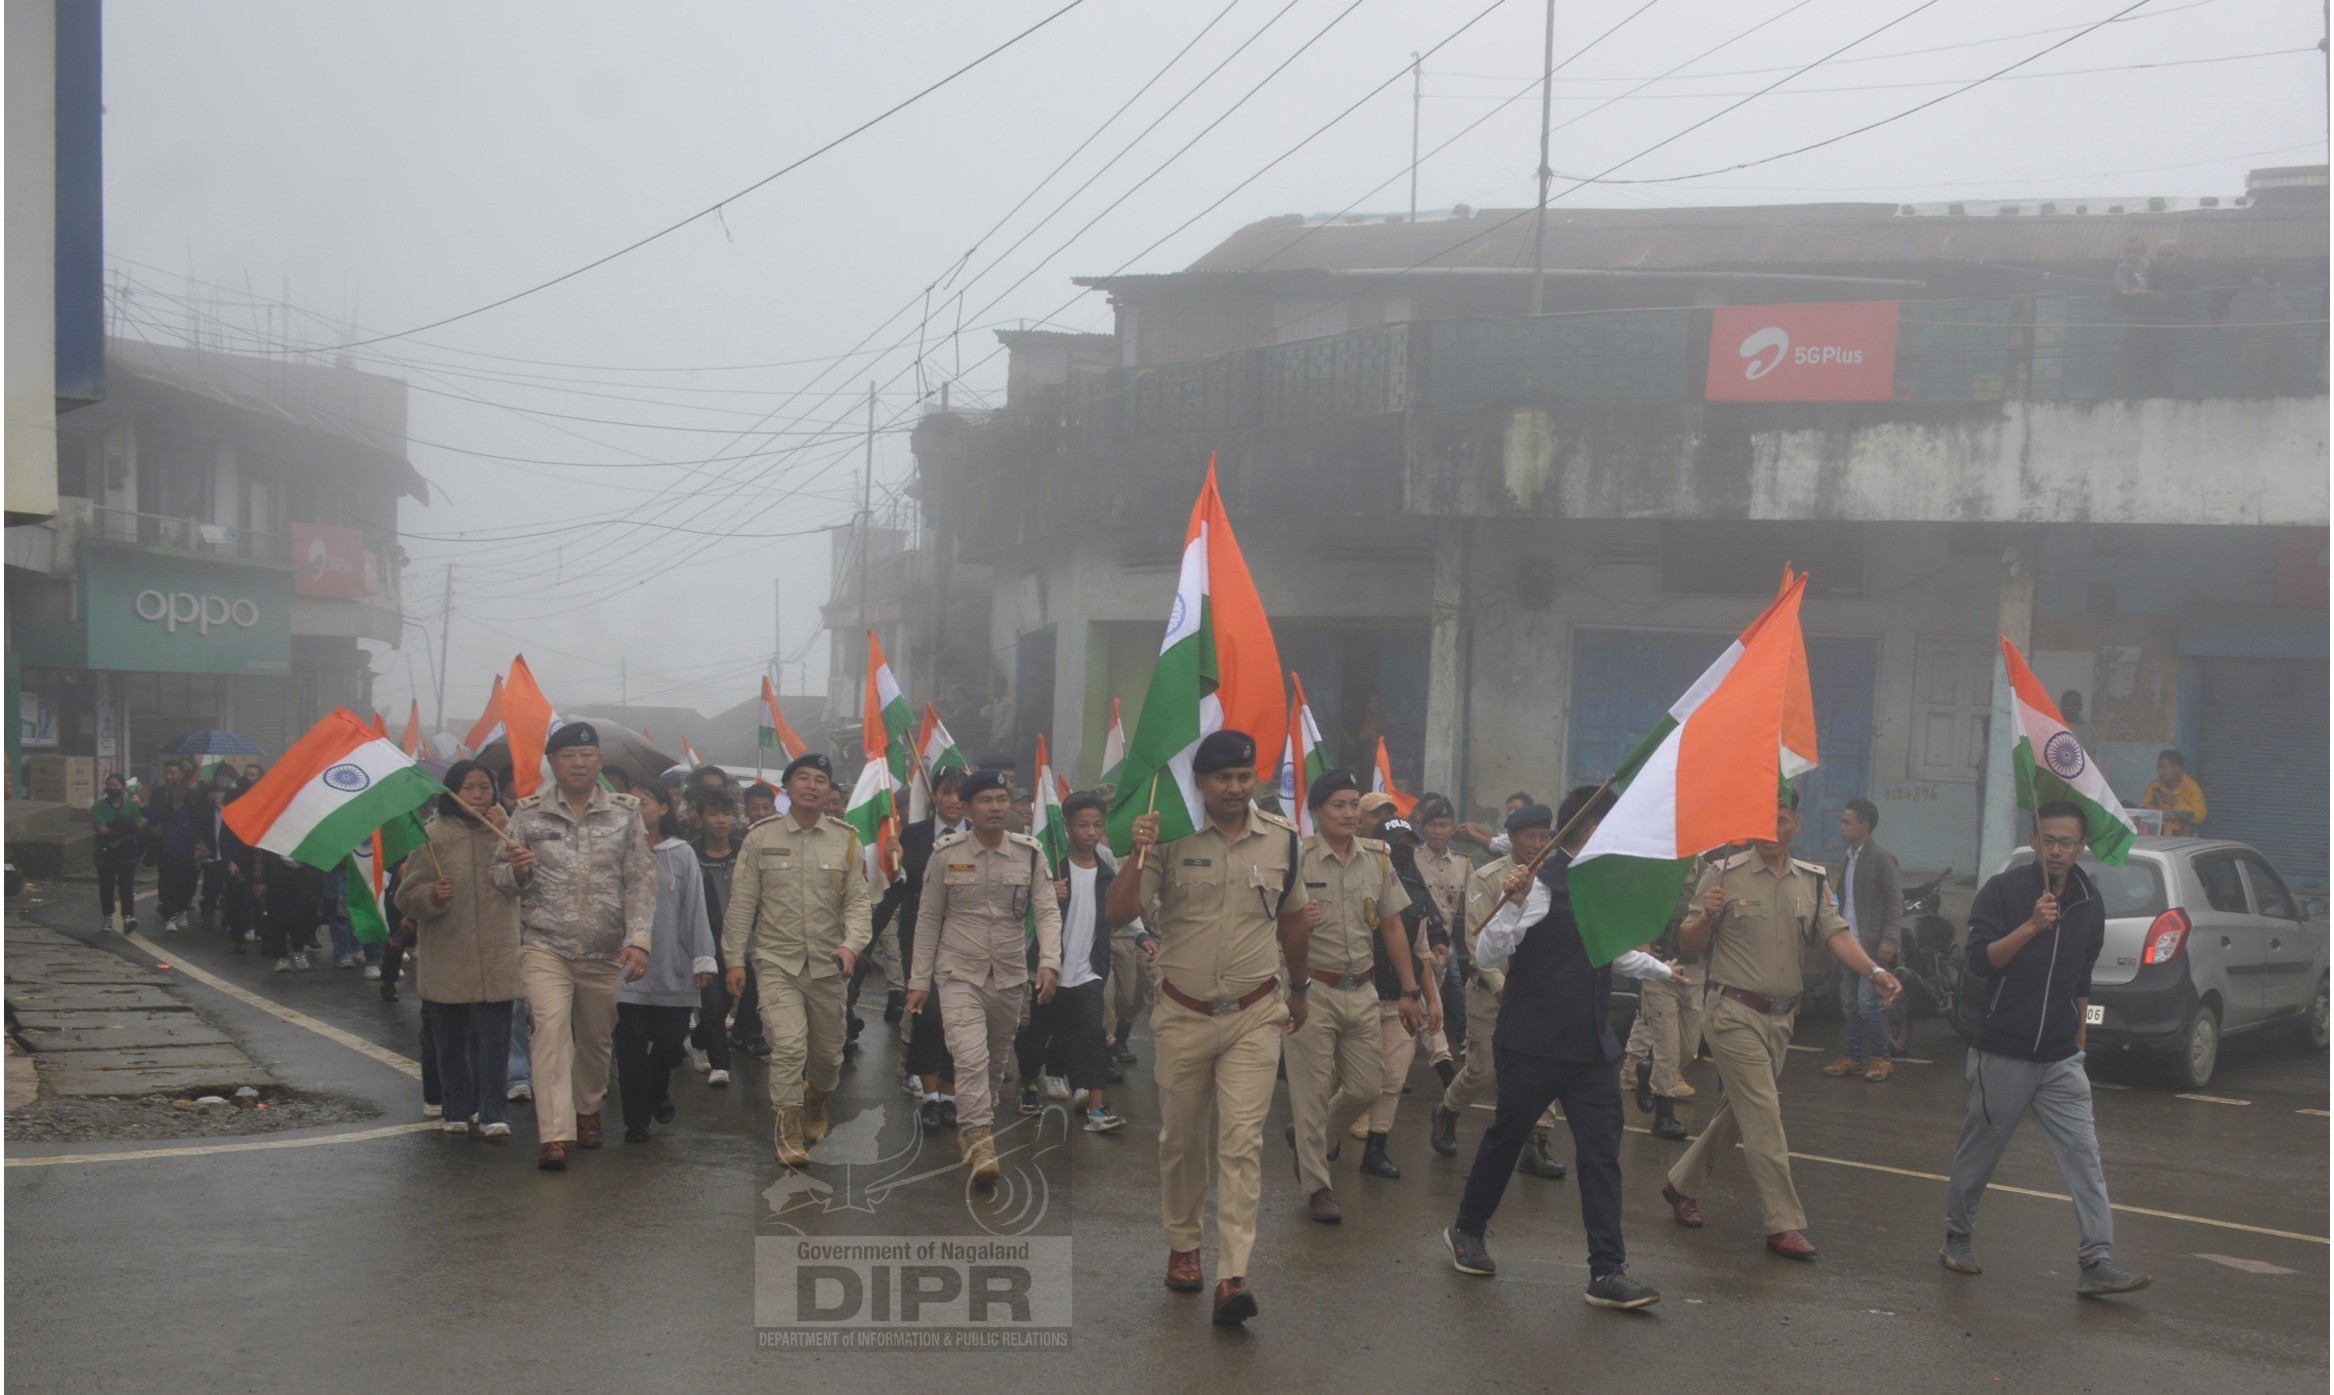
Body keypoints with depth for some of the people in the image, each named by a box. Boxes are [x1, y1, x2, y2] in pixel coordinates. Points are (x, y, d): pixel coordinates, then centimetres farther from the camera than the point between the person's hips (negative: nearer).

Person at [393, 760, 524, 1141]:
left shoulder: (504, 833, 7)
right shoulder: (432, 837, 1)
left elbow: (516, 883, -10)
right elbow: (406, 898, 0)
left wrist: (503, 835, -15)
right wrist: (431, 896, -21)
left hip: (496, 958, 0)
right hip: (446, 957, 0)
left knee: (493, 1039, -4)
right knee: (450, 1042, 8)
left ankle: (493, 1112, 3)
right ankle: (457, 1110, 22)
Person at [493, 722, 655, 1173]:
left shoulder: (625, 812, 2)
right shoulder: (529, 813, 2)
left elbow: (641, 881, -1)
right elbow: (502, 877, 9)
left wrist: (639, 939, -11)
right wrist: (517, 870, -16)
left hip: (605, 951, 2)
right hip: (545, 946, -1)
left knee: (596, 1036, 13)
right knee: (551, 1026, -18)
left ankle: (587, 1109, 39)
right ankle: (554, 1135, -19)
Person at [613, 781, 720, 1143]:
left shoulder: (681, 854, 3)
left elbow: (695, 908, 4)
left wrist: (703, 958, 1)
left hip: (673, 969, 1)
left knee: (670, 1044, 4)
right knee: (631, 1046, -2)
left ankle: (658, 1093, 35)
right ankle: (636, 1120, 10)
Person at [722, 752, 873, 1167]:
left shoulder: (845, 840, 3)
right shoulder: (761, 837, 1)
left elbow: (857, 901, 0)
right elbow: (742, 903, 3)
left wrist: (852, 944, -17)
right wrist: (735, 959, 0)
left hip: (828, 964, 2)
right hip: (777, 962, -2)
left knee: (828, 1050, 13)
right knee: (789, 1044, -16)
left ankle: (817, 1098, 44)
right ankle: (789, 1129, -1)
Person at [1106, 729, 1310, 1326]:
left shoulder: (1282, 839, 1)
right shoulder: (1171, 839, -6)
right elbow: (1119, 915, -11)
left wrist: (1299, 988, 27)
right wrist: (1138, 856, -26)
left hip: (1254, 1015, 0)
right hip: (1183, 1014, 0)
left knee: (1243, 1142, -9)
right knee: (1181, 1139, 13)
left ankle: (1233, 1276, -10)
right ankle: (1182, 1245, 33)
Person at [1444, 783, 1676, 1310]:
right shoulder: (1543, 885, -15)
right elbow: (1488, 954, -20)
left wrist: (1661, 970, 46)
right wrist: (1513, 903, -36)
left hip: (1591, 1046, 7)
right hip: (1534, 1044, -7)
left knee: (1602, 1151, 0)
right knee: (1506, 1138, 9)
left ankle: (1608, 1272, 2)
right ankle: (1467, 1232, 31)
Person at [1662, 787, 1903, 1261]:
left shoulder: (1812, 881, 8)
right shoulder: (1725, 875, -6)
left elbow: (1835, 934, -3)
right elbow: (1688, 948, -5)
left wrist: (1874, 970, -21)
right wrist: (1706, 916, -26)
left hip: (1781, 1016, 6)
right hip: (1735, 1013, -5)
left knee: (1736, 1113, 15)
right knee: (1764, 1118, -8)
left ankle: (1681, 1185, 33)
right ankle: (1784, 1225, -3)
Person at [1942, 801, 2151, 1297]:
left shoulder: (2090, 902, 6)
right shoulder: (2003, 890, -9)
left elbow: (2080, 978, 18)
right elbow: (1977, 961, -19)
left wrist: (2080, 1039, 18)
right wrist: (2032, 926, -30)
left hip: (2061, 1059, 4)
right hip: (2001, 1054, -4)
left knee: (2084, 1155, -6)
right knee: (1979, 1152, 8)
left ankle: (2096, 1263, -7)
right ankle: (1958, 1238, 27)